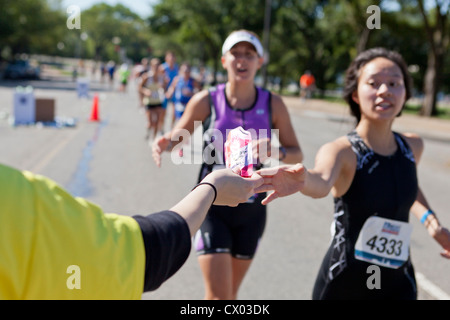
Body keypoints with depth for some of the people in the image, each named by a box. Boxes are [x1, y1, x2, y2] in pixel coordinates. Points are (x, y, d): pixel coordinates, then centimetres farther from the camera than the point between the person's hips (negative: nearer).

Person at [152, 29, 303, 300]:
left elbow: (297, 154, -1)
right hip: (212, 206, -2)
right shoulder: (206, 101, -8)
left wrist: (277, 152, -23)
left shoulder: (273, 104, -4)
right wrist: (165, 143, -20)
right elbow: (178, 135, 3)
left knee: (232, 292, 17)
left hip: (251, 209, 3)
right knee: (218, 294, -6)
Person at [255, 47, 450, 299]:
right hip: (344, 281, -3)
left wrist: (429, 219, 5)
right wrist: (302, 179, -64)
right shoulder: (341, 151, -19)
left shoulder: (413, 146, -2)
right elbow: (322, 182, -42)